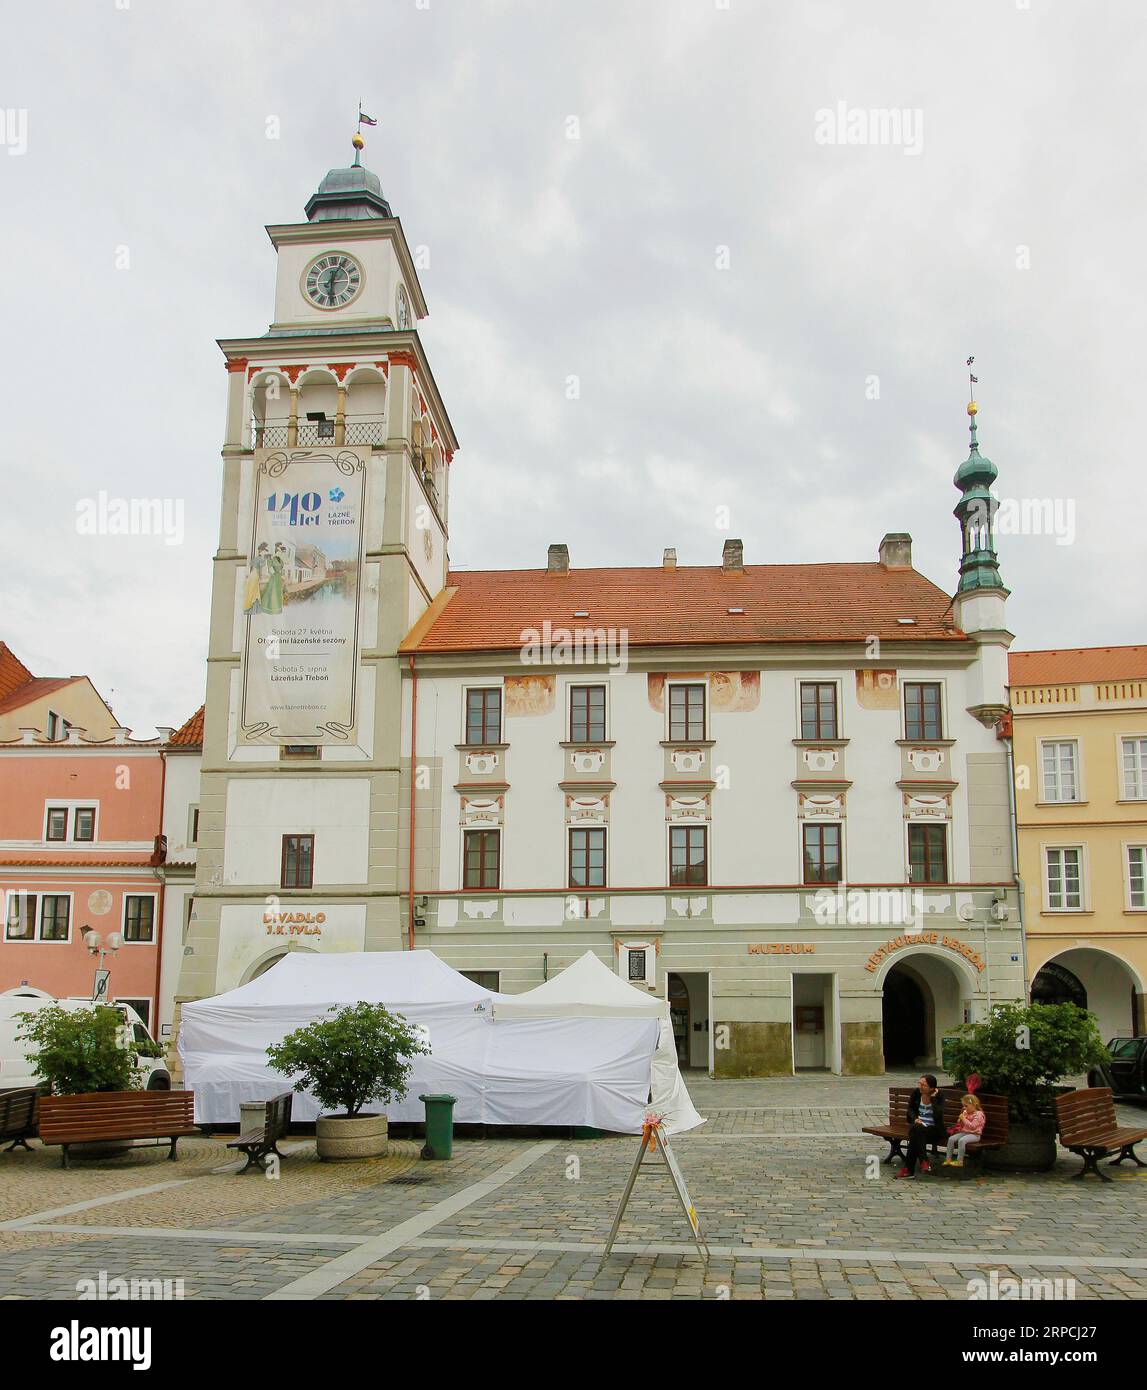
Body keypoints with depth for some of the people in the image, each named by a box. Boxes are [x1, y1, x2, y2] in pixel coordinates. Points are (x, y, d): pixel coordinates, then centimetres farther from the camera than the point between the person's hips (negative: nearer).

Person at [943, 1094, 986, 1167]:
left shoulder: (979, 1114, -13)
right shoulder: (966, 1112, 11)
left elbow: (973, 1126, -24)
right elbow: (961, 1124, 21)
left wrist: (964, 1119, -22)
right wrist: (960, 1120, -1)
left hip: (974, 1135, -8)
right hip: (964, 1132, 8)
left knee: (961, 1140, -33)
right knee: (951, 1139, -10)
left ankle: (959, 1161, -28)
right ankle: (948, 1159, -6)